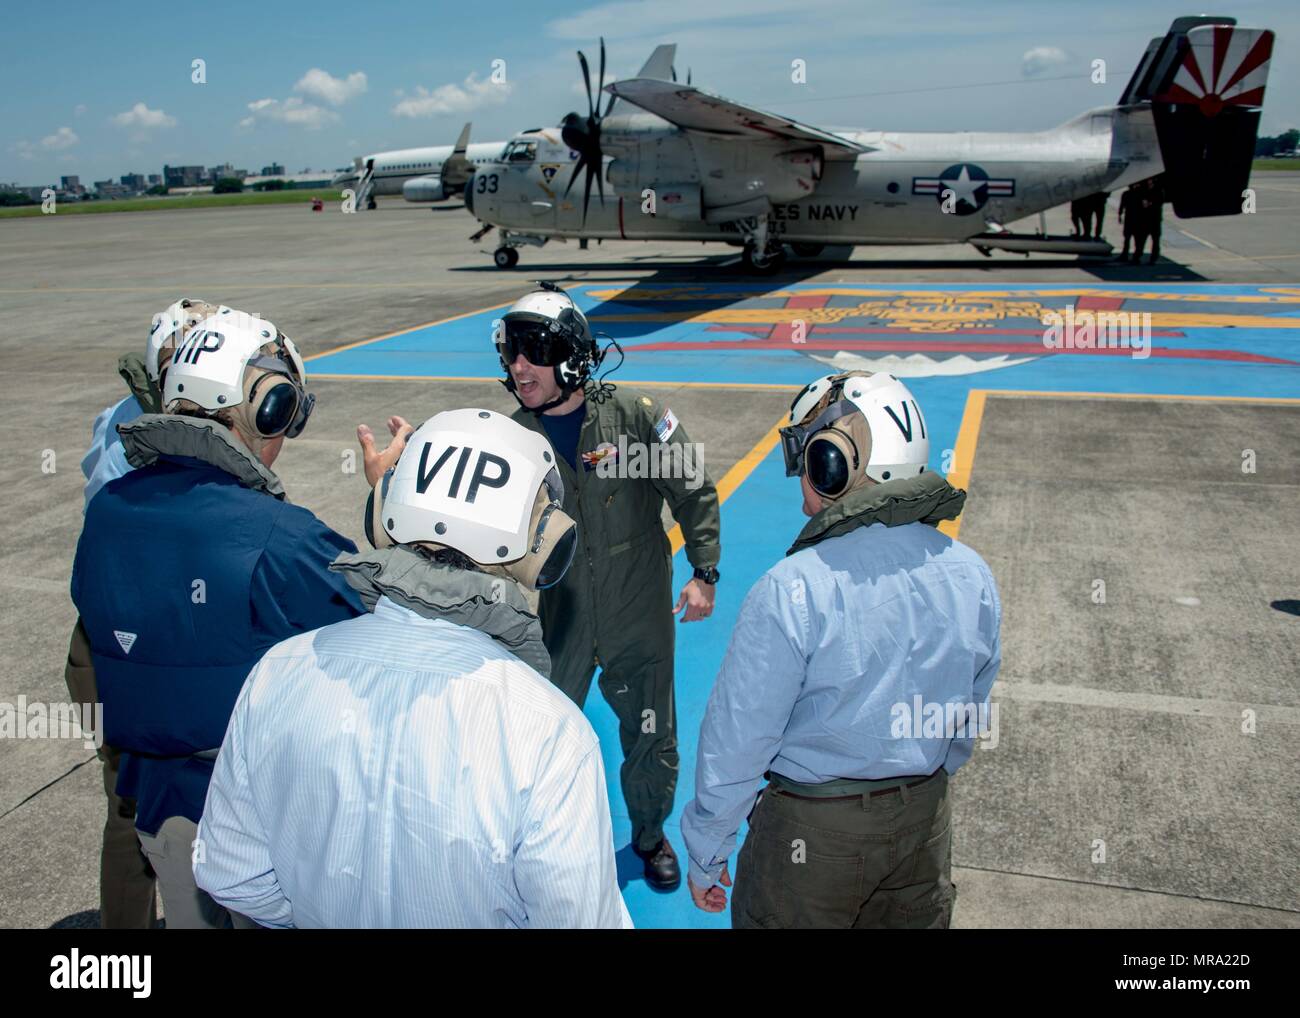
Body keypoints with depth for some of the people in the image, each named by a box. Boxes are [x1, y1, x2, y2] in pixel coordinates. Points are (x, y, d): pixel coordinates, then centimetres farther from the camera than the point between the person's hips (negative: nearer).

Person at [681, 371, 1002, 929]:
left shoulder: (791, 592, -26)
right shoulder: (972, 578, -8)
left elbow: (737, 741, -19)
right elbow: (970, 719, 5)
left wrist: (705, 856, -4)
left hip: (814, 828, -5)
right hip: (926, 821, 5)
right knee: (913, 919, 25)